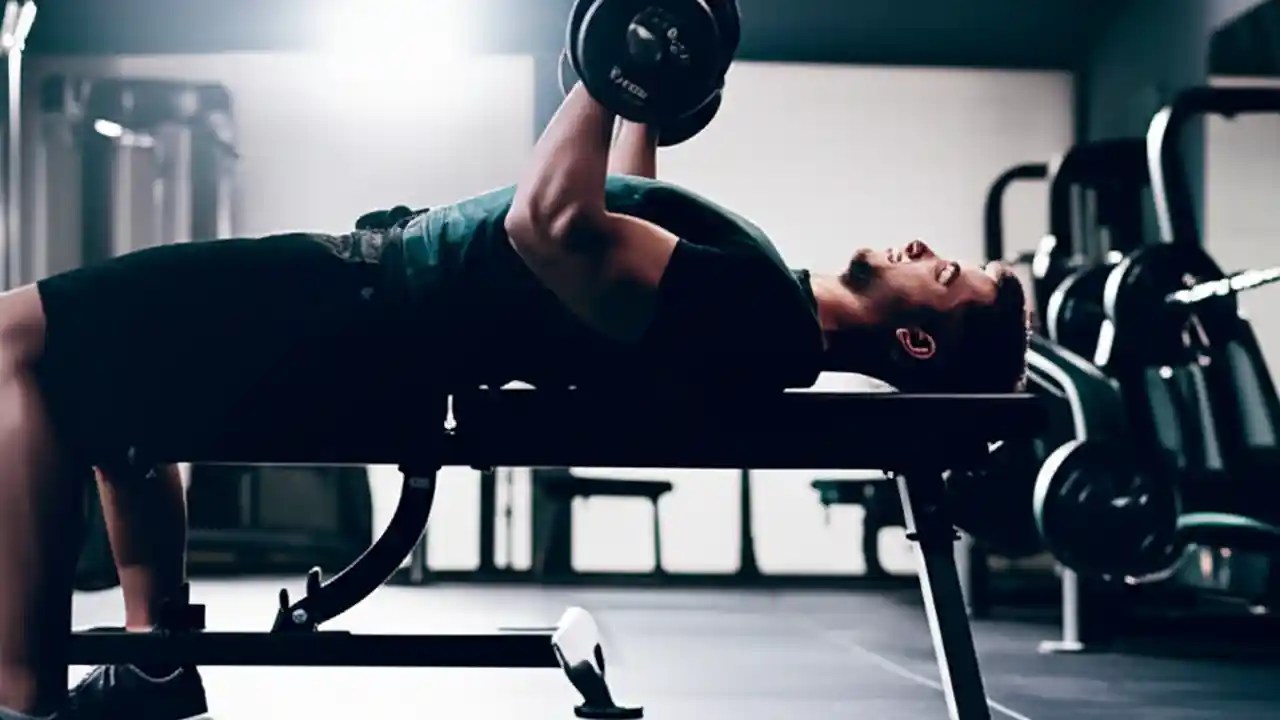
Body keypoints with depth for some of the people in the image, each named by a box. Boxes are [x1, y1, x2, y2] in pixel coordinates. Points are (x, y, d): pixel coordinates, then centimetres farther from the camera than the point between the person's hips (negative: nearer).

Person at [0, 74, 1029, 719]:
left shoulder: (761, 314, -22)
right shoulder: (765, 291, 9)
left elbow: (550, 224, -31)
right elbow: (627, 212, 28)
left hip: (357, 324, -10)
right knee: (95, 359, 25)